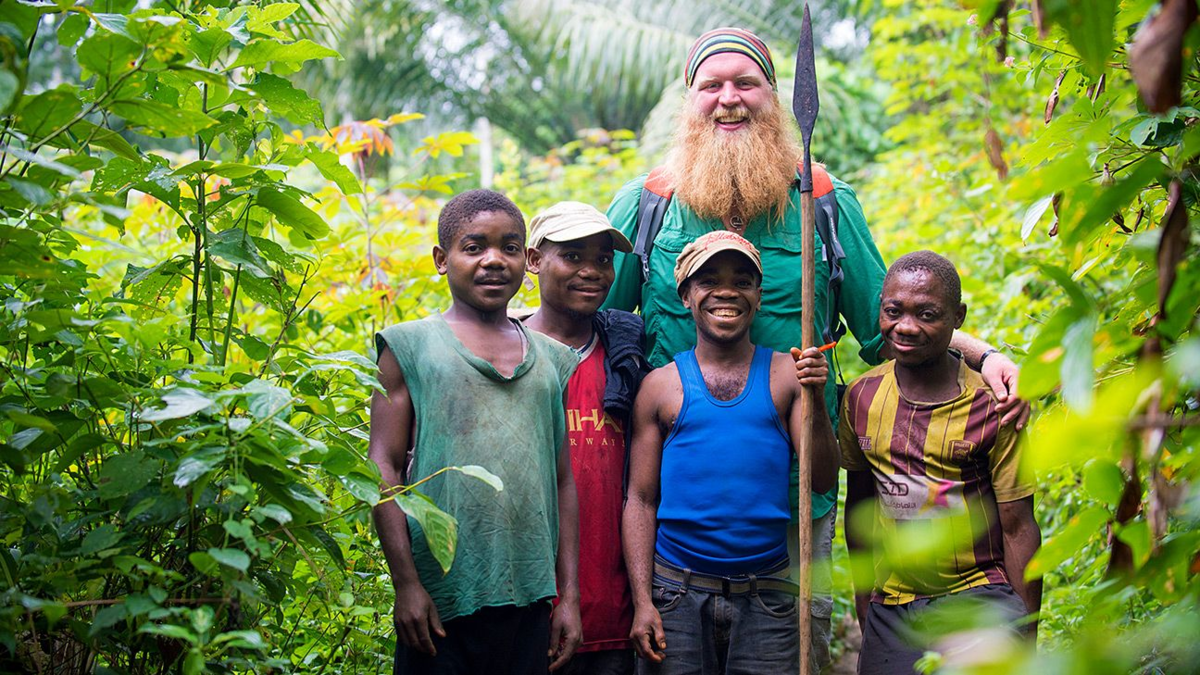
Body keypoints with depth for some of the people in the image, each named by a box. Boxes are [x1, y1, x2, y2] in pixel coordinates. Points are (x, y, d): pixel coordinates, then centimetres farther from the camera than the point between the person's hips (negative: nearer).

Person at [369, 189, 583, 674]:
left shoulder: (553, 361, 12)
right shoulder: (410, 346, 2)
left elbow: (563, 482, 14)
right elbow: (384, 470, -2)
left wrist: (569, 595, 10)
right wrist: (406, 584, -9)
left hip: (530, 600, 3)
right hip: (440, 597, -3)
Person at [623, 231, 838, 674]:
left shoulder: (786, 375, 5)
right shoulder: (662, 385, 3)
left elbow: (822, 480, 1)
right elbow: (640, 500, 4)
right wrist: (642, 600, -4)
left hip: (767, 593, 1)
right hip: (677, 591, 0)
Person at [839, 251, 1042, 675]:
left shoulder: (990, 407, -8)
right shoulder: (861, 397, 2)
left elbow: (1018, 528, -6)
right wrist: (864, 600, 15)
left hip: (979, 593, -3)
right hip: (892, 605, 4)